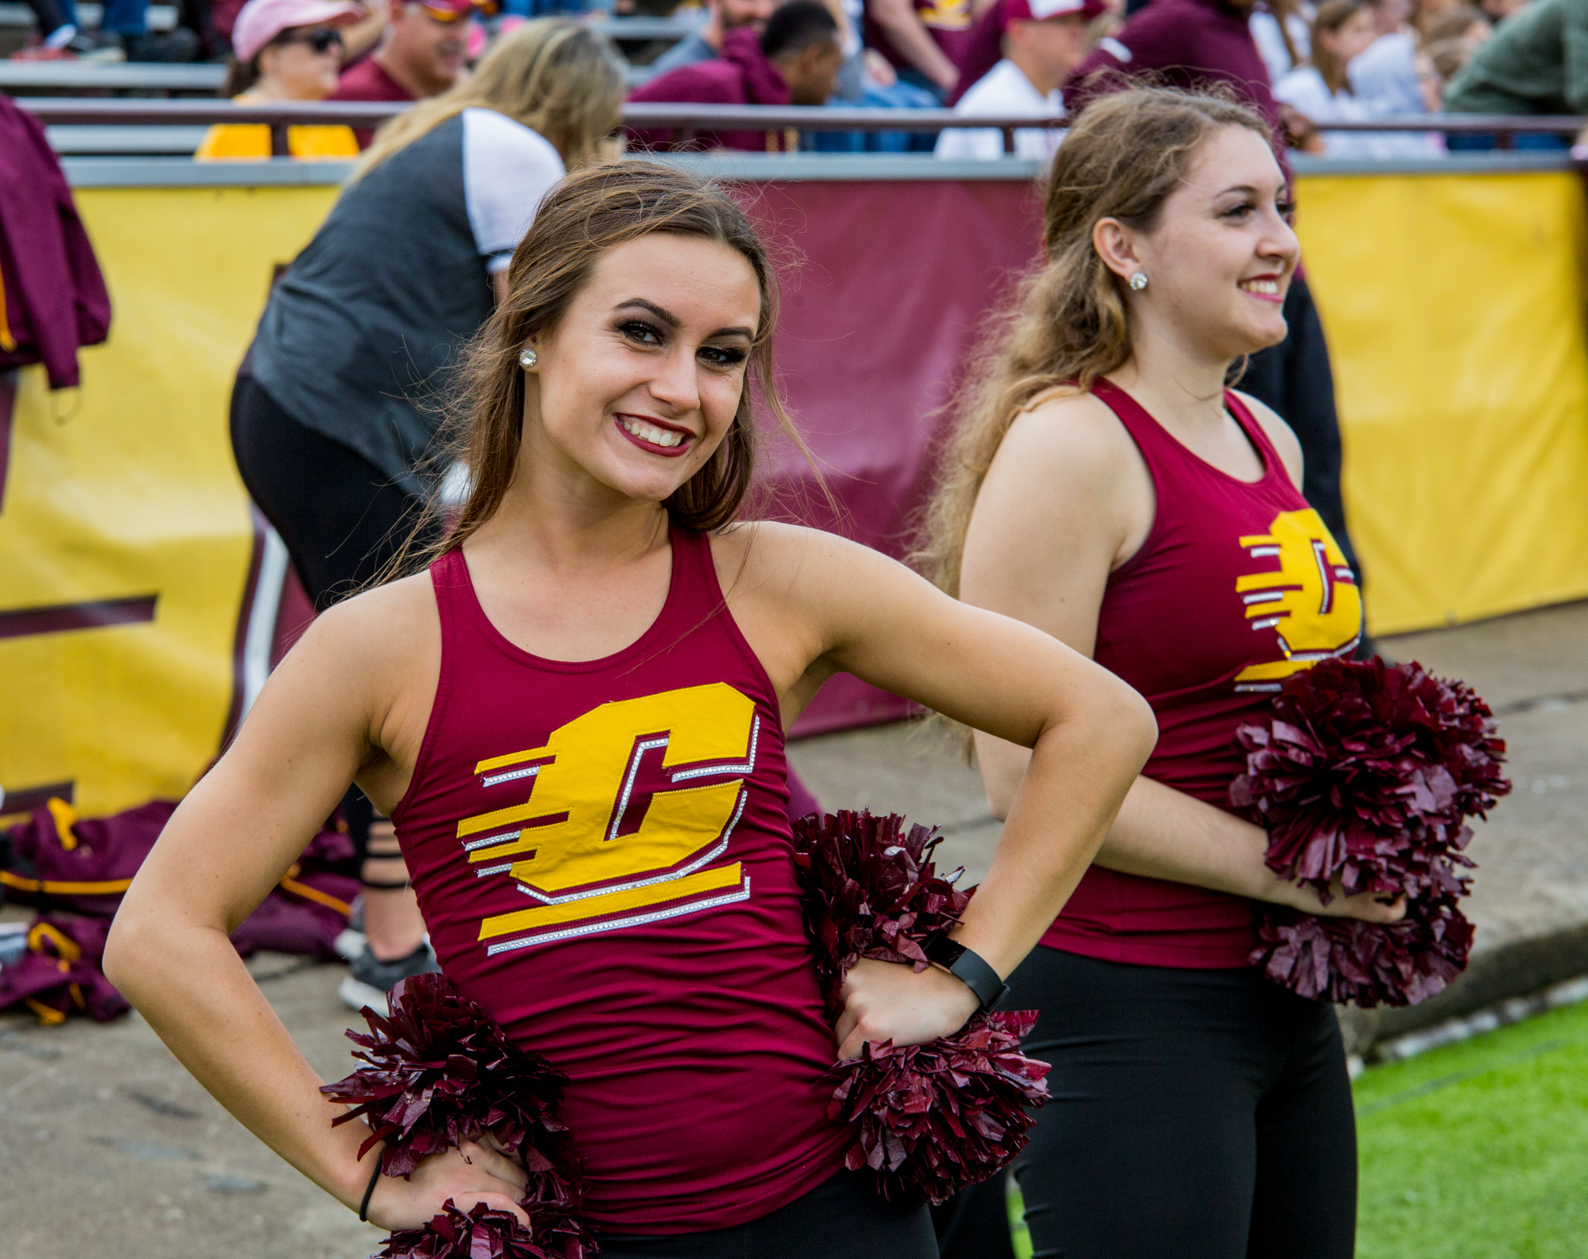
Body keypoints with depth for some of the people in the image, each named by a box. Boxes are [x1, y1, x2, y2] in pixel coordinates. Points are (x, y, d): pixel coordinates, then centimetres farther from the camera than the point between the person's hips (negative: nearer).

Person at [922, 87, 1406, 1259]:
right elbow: (1026, 769, -19)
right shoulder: (1066, 445, -14)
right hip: (1126, 1006, -8)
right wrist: (1288, 868, -16)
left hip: (1289, 998, 8)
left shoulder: (1270, 438, 10)